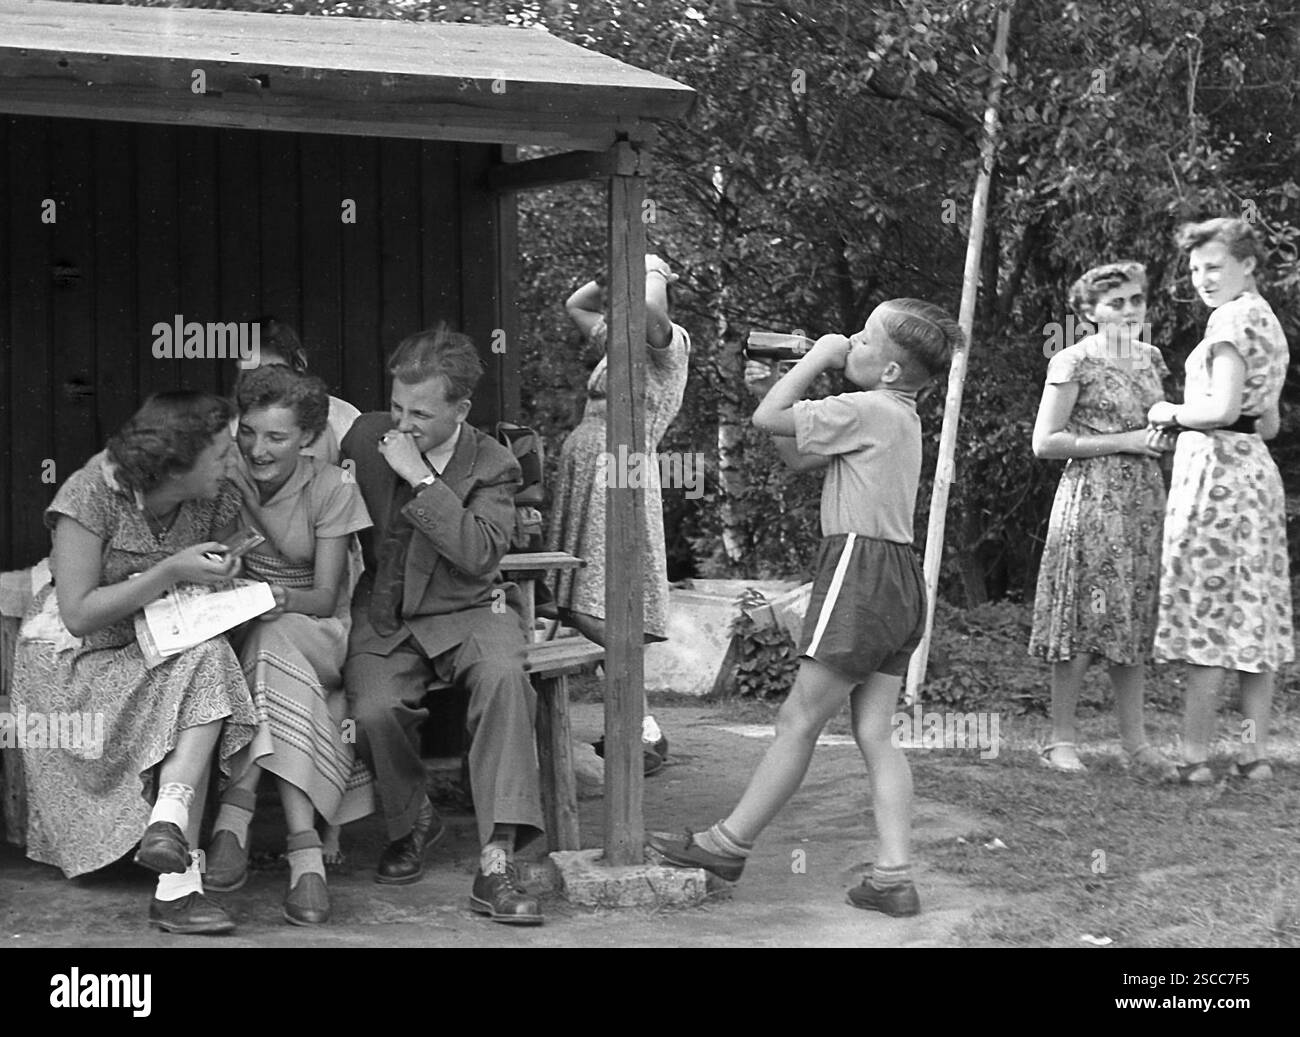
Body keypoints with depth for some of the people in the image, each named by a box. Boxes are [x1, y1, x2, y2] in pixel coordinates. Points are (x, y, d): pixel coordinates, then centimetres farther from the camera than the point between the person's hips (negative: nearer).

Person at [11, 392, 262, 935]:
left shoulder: (216, 503, -1)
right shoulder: (92, 494, -18)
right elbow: (79, 615, -20)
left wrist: (221, 578, -11)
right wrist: (173, 572, -25)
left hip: (161, 654, 6)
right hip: (75, 662, -5)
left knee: (207, 662, -29)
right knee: (203, 672, -30)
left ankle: (167, 824, -40)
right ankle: (179, 879, -35)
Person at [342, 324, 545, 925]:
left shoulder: (492, 467, -6)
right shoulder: (366, 437, 2)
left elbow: (478, 554, -23)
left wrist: (423, 479, -24)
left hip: (467, 612, -2)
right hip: (382, 620, 2)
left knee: (503, 678, -35)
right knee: (376, 711, -29)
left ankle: (495, 865, -35)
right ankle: (412, 824, 5)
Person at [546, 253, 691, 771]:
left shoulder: (668, 341, -5)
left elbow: (649, 306, -28)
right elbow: (574, 305, 36)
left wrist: (653, 271, -8)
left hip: (618, 478, -9)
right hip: (582, 475, 9)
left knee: (596, 612, -15)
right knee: (579, 608, 7)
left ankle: (644, 731, -11)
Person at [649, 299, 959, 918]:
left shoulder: (864, 409, -12)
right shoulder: (899, 416, 18)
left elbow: (767, 421, -10)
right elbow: (798, 457, 22)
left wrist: (818, 357, -1)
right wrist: (769, 387, 16)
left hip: (862, 573, -10)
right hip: (899, 580, 10)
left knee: (799, 720, -1)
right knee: (874, 732, 6)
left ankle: (729, 845, 9)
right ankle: (894, 878, 1)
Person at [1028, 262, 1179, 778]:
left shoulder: (1149, 357, 13)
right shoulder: (1074, 362, -7)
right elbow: (1045, 442, -11)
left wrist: (1164, 436, 2)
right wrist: (1125, 441, -13)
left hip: (1145, 499, 6)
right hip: (1092, 498, -6)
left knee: (1135, 617, 7)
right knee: (1086, 617, -5)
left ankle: (1134, 737, 13)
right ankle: (1061, 738, 4)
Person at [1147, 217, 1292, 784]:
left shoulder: (1233, 317, -10)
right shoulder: (1267, 319, 20)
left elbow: (1224, 408, -21)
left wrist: (1172, 413, -5)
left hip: (1216, 467, -10)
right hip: (1258, 467, 10)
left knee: (1207, 610, -7)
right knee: (1255, 613, 8)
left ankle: (1195, 755, -5)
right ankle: (1254, 752, 11)